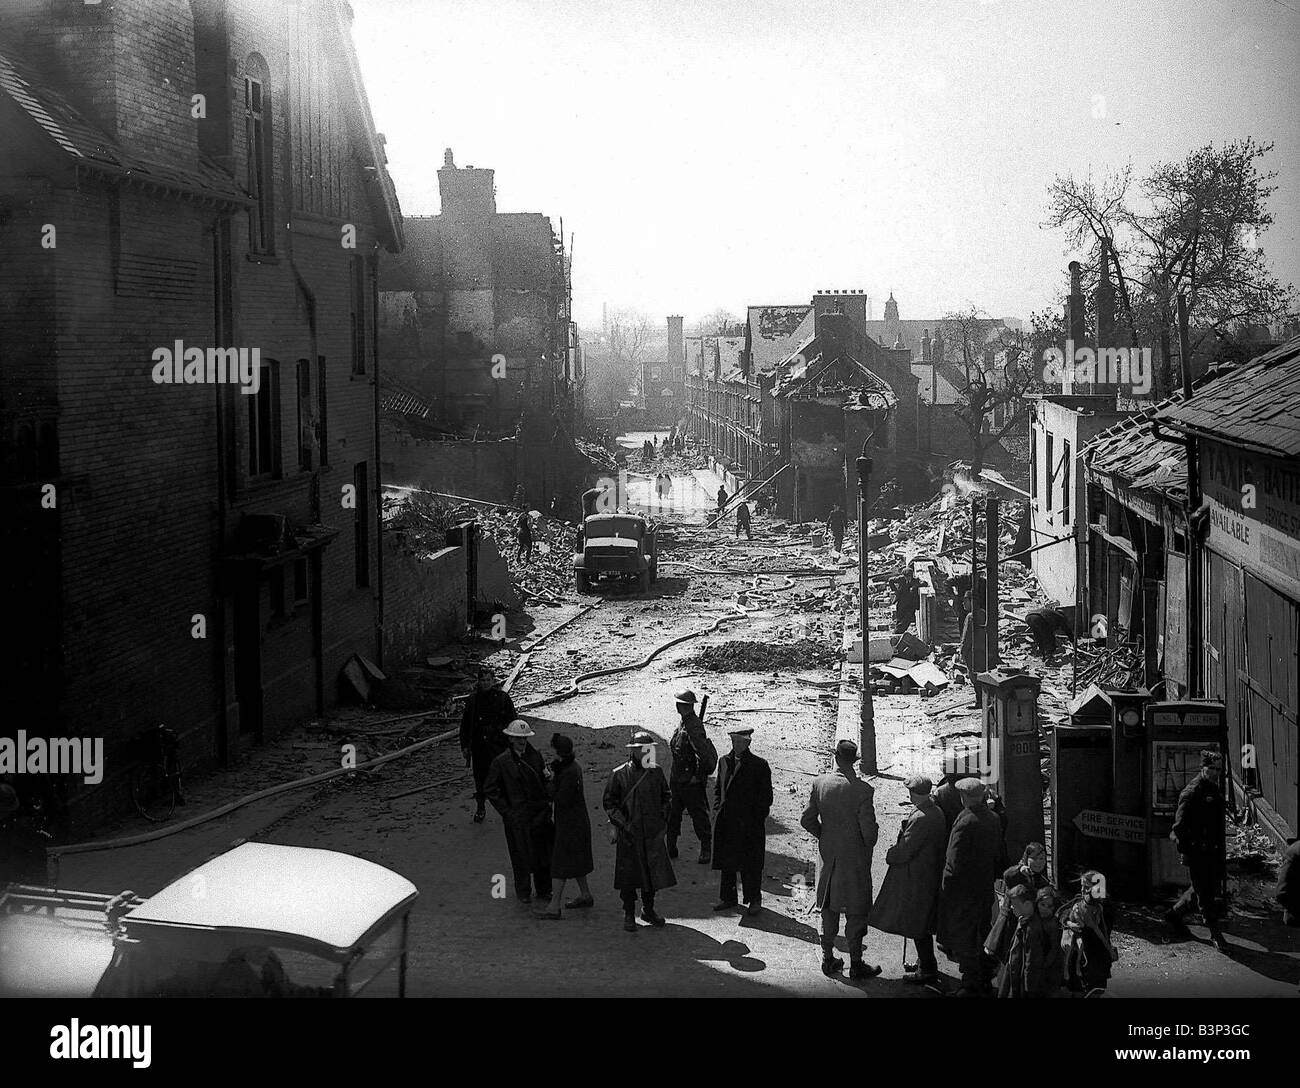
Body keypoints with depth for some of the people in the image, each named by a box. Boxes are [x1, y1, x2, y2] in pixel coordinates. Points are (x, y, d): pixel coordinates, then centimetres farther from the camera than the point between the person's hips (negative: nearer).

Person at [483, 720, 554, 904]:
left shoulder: (535, 755, 1)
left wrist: (547, 802, 4)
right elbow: (490, 789, -5)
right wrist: (505, 810, -9)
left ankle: (543, 889, 28)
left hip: (541, 813, 4)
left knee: (544, 852, 11)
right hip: (517, 818, -4)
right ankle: (523, 892, 24)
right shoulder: (501, 762, -10)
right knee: (522, 855, 6)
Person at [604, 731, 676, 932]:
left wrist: (663, 817, 6)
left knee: (654, 872, 8)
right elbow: (609, 802, -1)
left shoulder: (656, 772, 5)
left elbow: (666, 796, 18)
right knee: (628, 875, 2)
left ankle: (648, 910, 26)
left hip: (653, 833, 4)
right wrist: (622, 824, -10)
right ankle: (629, 915, 15)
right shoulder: (620, 775, -6)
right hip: (629, 835, -3)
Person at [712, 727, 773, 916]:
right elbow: (718, 788, 18)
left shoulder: (759, 766, -6)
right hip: (726, 822, 5)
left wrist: (756, 819, -10)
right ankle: (727, 898, 23)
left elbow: (766, 797, -4)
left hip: (750, 824, -5)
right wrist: (717, 811, 8)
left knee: (751, 865, 2)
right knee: (727, 862, 12)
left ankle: (754, 900, 13)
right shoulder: (724, 762, 9)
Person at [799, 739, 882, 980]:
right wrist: (867, 849, 3)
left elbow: (807, 820, -2)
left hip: (828, 856, 4)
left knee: (829, 909, 17)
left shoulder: (820, 783, -8)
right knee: (856, 912, 8)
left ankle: (828, 959, 26)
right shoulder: (863, 790, -21)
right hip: (855, 858, -4)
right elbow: (869, 830, -18)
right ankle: (856, 964, 15)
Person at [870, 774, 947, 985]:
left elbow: (905, 849, -23)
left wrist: (890, 856, -2)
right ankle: (926, 964, 31)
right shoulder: (936, 811, 4)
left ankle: (927, 970, 8)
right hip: (931, 874, 10)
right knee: (922, 925, 20)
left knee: (918, 927, 1)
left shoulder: (920, 819, -26)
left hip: (916, 879, -10)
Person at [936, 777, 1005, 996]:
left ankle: (971, 984, 7)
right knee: (983, 933, 19)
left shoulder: (965, 821, -23)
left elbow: (955, 860, -22)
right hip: (986, 887, 8)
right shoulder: (993, 819, 2)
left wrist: (946, 887, -11)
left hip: (963, 888, -7)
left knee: (963, 938, 3)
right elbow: (998, 855, 11)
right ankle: (985, 981, 28)